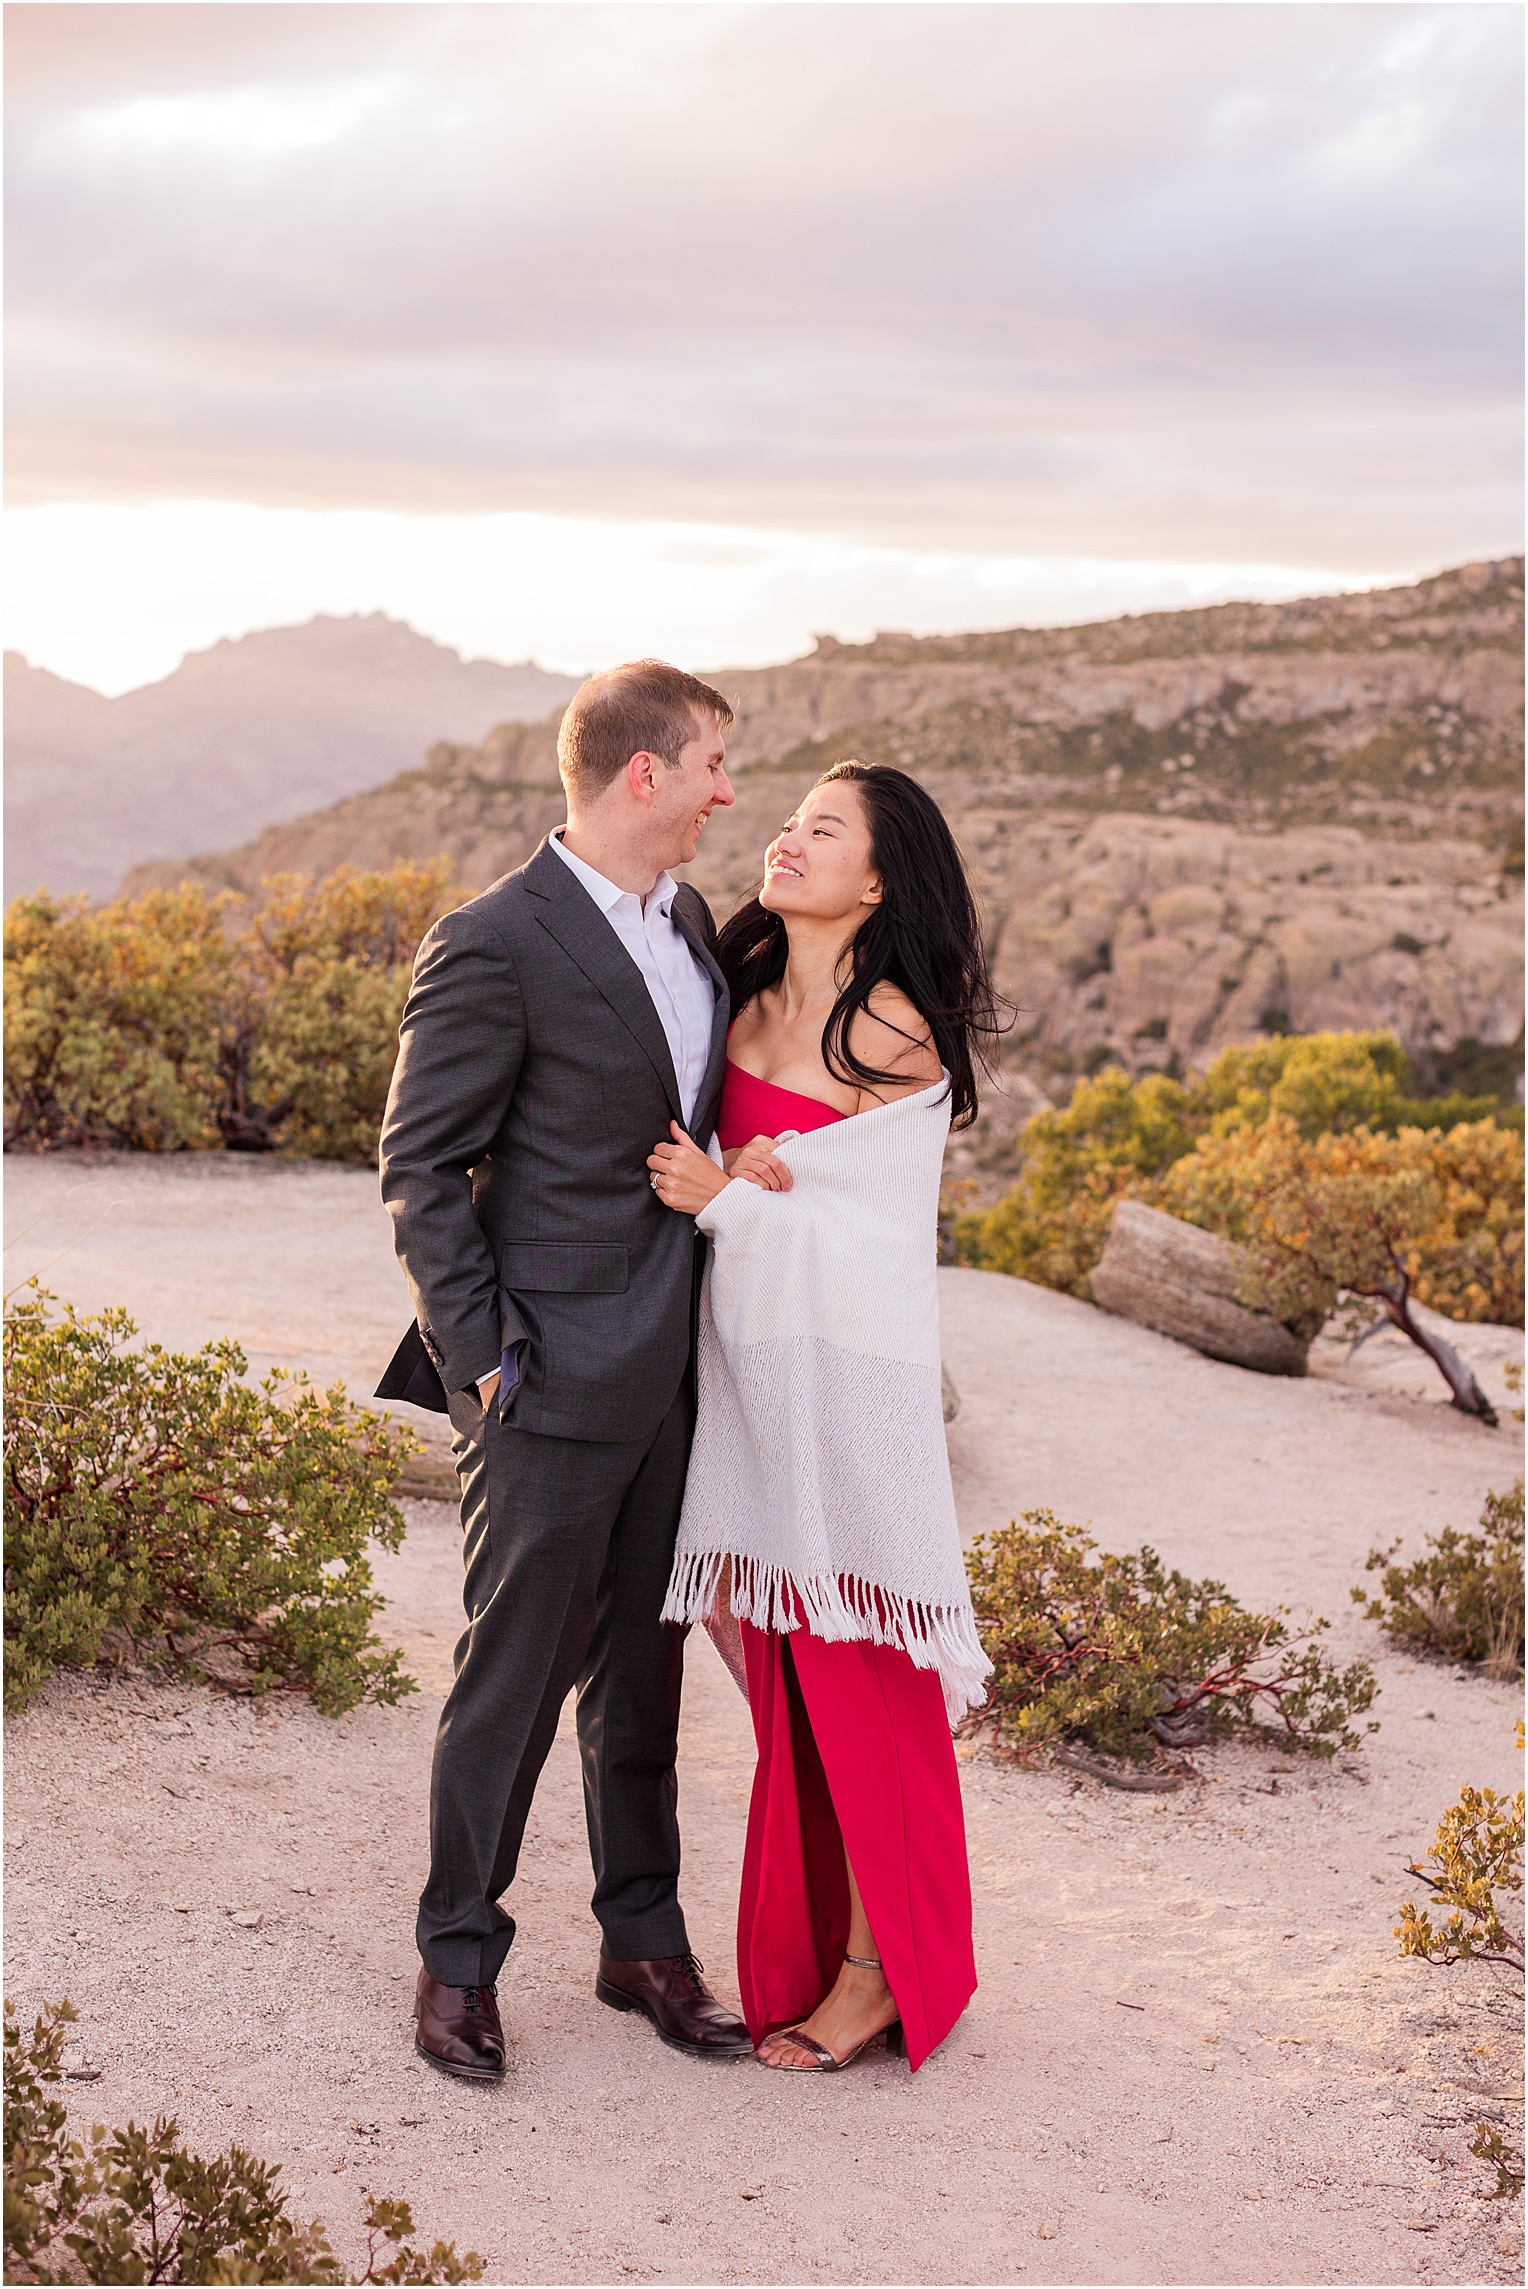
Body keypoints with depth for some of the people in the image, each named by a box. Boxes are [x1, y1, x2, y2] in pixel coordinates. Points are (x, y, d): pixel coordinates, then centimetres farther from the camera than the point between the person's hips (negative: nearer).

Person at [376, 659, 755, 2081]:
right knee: (515, 1675, 2)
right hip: (553, 1378, -7)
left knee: (642, 1669, 16)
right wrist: (481, 1356, -14)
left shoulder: (690, 923, 10)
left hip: (673, 1371, 7)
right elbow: (421, 1170, -11)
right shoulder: (493, 946, -14)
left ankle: (643, 1941, 29)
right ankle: (458, 1959, 18)